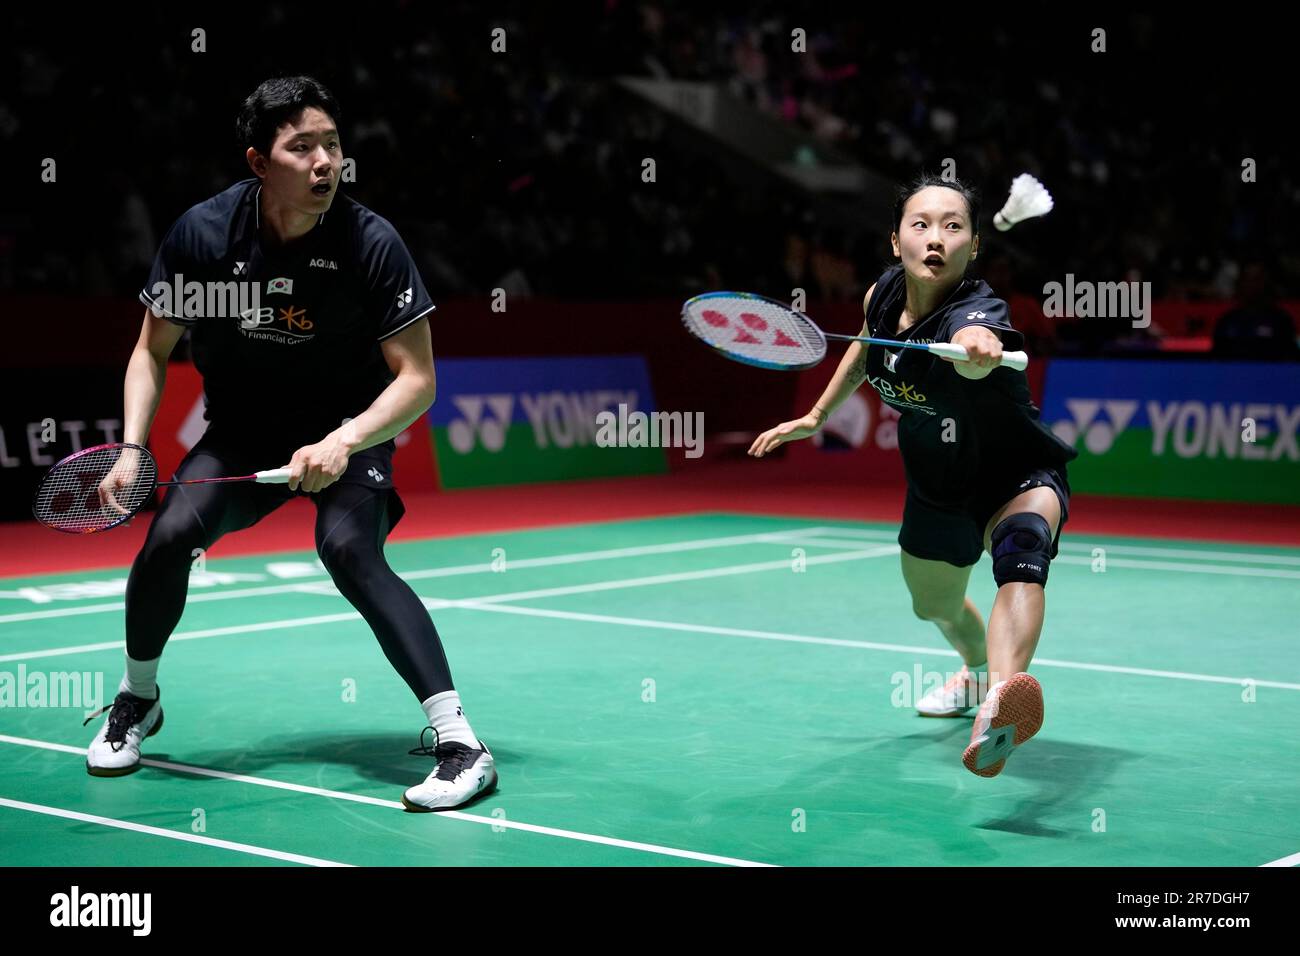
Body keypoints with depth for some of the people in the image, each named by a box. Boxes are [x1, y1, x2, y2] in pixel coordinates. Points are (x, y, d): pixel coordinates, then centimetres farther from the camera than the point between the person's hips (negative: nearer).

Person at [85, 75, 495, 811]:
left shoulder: (371, 243, -20)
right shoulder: (203, 234, -13)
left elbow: (416, 379, -17)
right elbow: (153, 351, 1)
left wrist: (343, 442, -32)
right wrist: (131, 451, -12)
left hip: (349, 432, -3)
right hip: (240, 432, 3)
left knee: (349, 550, -30)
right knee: (171, 533, -20)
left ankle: (460, 742, -27)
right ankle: (139, 697, 11)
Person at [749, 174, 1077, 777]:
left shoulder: (975, 315, -33)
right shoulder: (881, 296, -13)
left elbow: (976, 347, -60)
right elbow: (863, 350, 13)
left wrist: (979, 353, -82)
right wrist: (816, 417, 17)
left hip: (1019, 477, -7)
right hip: (937, 485, 7)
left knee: (1021, 557, -40)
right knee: (934, 605, 28)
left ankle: (998, 706, -65)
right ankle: (978, 672, 64)